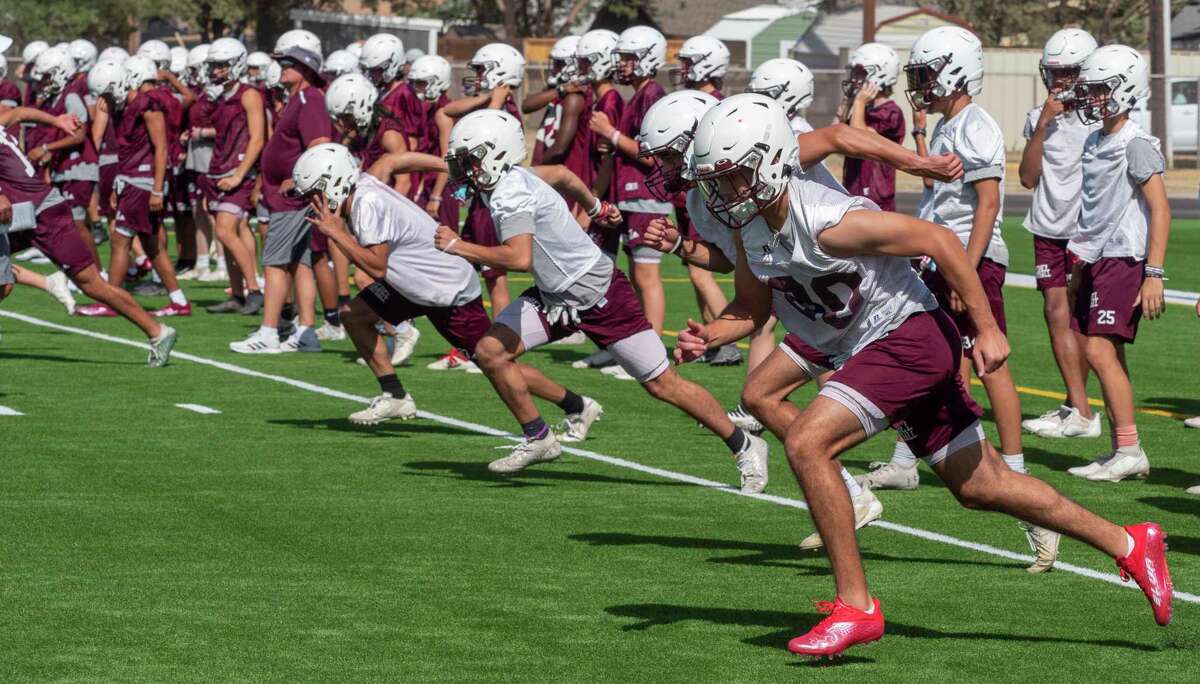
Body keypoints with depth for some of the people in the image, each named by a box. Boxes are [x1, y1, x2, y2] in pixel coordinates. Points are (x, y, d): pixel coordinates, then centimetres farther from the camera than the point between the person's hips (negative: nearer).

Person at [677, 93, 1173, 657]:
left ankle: (856, 607, -14)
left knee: (806, 442, -22)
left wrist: (987, 328, -15)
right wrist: (708, 335, -9)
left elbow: (936, 239, -19)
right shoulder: (749, 229, -2)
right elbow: (752, 308, 13)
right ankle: (1129, 546, 31)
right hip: (870, 351, 9)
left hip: (911, 338, -9)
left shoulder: (828, 222, -26)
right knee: (979, 487, 16)